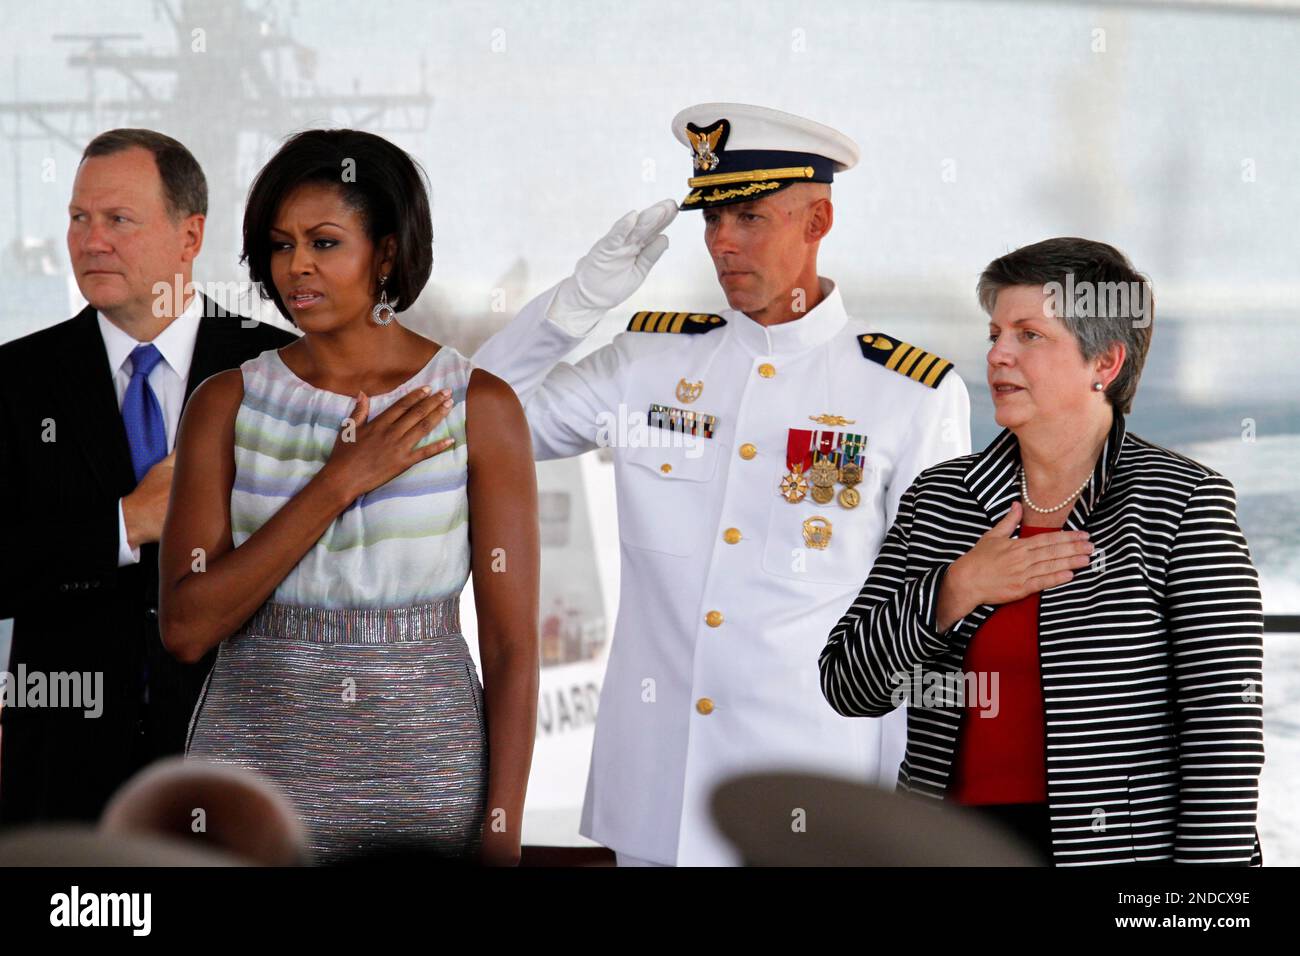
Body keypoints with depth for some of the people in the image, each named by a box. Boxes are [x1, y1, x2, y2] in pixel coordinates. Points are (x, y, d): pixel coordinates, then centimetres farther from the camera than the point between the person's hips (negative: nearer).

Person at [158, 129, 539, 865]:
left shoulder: (480, 406, -4)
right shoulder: (228, 404, 1)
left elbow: (513, 644, -4)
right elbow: (187, 627, -9)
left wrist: (502, 839, -11)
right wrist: (339, 483, -14)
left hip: (423, 764, -1)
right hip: (259, 757, 1)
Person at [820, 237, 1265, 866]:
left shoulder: (1182, 502, -6)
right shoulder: (938, 499, 7)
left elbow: (1224, 727, -11)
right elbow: (848, 685, 3)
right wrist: (955, 592, -12)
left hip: (1126, 847, -4)